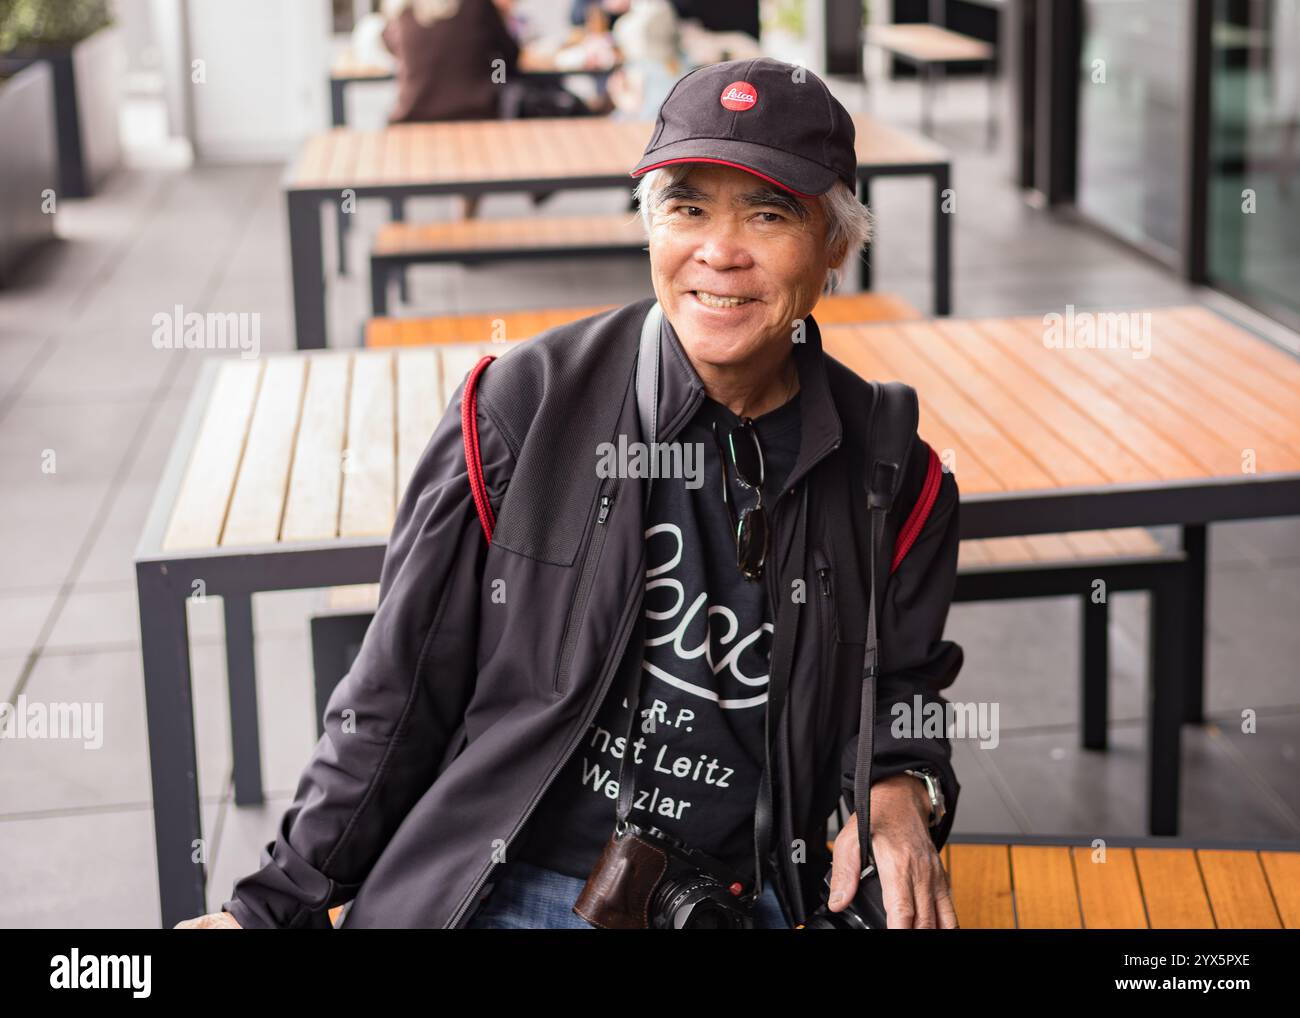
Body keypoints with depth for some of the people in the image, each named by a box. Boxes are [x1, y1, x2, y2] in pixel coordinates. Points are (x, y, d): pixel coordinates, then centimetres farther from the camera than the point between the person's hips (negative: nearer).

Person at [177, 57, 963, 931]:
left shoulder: (892, 475, 4)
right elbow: (400, 692, 4)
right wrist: (277, 901, 6)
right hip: (498, 890, -1)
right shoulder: (522, 409, -3)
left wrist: (901, 790, -1)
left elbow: (901, 684, 22)